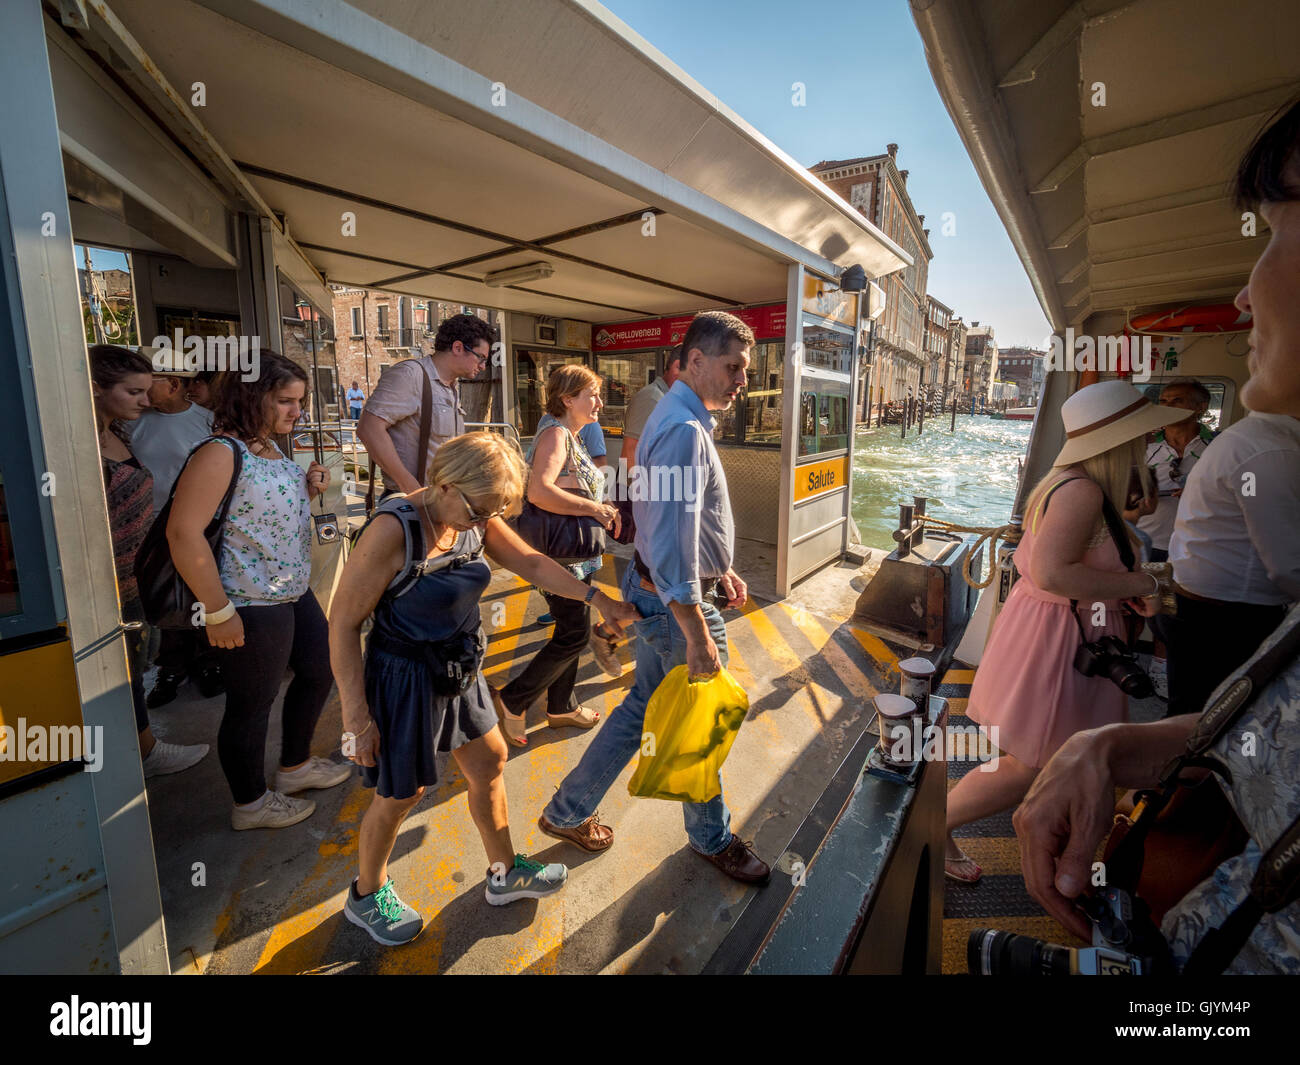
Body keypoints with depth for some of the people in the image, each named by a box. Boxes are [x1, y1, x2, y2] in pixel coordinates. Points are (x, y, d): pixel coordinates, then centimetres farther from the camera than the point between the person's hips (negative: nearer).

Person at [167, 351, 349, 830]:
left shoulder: (273, 450, 9)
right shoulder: (221, 453, -20)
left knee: (318, 671, 21)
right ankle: (250, 803, 31)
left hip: (294, 593, 10)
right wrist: (218, 611, -23)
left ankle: (295, 765, 43)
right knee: (252, 704, 8)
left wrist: (309, 489, 0)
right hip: (251, 607, -10)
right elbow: (183, 532, -25)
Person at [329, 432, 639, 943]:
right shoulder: (394, 529, -27)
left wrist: (597, 597, -6)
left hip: (460, 670, 7)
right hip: (405, 678, -7)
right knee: (400, 793, 13)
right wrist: (356, 716, -17)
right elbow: (343, 623, -21)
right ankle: (367, 895, 45)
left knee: (489, 761, 19)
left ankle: (504, 873, 43)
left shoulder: (475, 517, -7)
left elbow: (530, 562, 2)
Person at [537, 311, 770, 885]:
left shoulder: (678, 417, 11)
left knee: (645, 704, 21)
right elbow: (671, 545, -29)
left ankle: (566, 812, 36)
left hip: (652, 589, 10)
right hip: (676, 601, -10)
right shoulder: (685, 431, -24)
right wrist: (698, 635, -24)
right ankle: (712, 838, 37)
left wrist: (720, 568, 19)